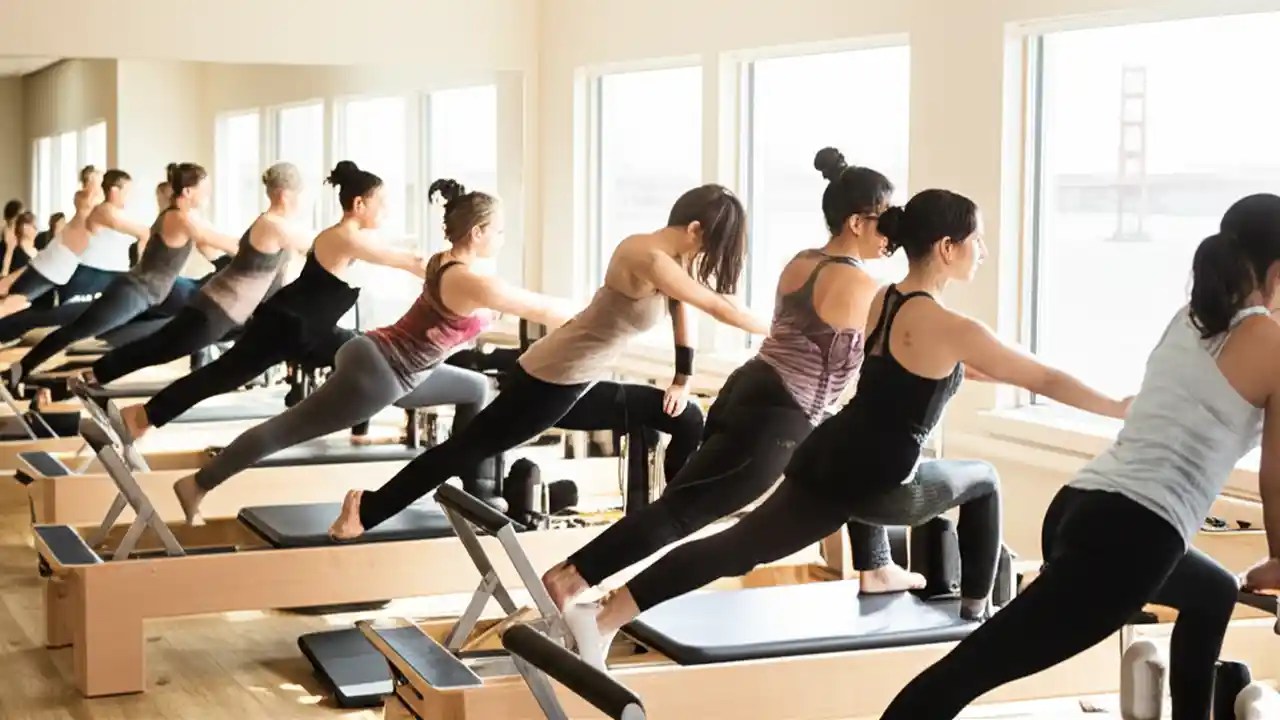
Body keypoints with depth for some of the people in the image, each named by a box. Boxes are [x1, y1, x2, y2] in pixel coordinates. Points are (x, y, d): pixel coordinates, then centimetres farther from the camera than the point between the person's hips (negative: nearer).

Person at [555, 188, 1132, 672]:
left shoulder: (883, 300, 12)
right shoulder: (949, 328, -12)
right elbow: (1043, 379, -6)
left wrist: (998, 371, 31)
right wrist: (1120, 407, 5)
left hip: (826, 464, 6)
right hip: (877, 487, -6)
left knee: (736, 549, -3)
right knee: (982, 482, 20)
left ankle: (601, 616, -16)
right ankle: (977, 608, 30)